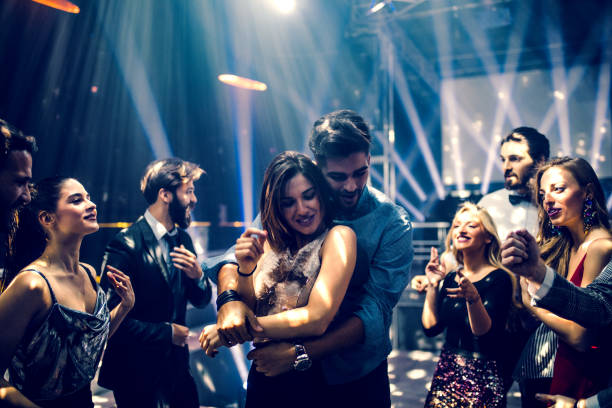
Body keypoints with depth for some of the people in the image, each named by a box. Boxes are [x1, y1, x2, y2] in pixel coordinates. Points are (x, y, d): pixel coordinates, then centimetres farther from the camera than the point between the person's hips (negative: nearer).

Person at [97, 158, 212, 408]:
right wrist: (165, 332, -15)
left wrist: (197, 277, -14)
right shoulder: (126, 244, -20)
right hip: (136, 371, -6)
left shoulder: (182, 239, 2)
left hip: (176, 365, 6)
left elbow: (201, 301, 7)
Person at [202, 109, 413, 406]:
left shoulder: (393, 224, -18)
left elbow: (374, 312, -23)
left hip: (358, 376, -2)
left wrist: (298, 354, -32)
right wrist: (230, 297, -33)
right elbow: (239, 253, -10)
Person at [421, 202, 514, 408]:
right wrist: (432, 285, -7)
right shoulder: (450, 278, 5)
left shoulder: (498, 278, -12)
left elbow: (486, 334, -22)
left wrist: (473, 297, -37)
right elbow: (430, 327, 0)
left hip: (482, 378, -5)